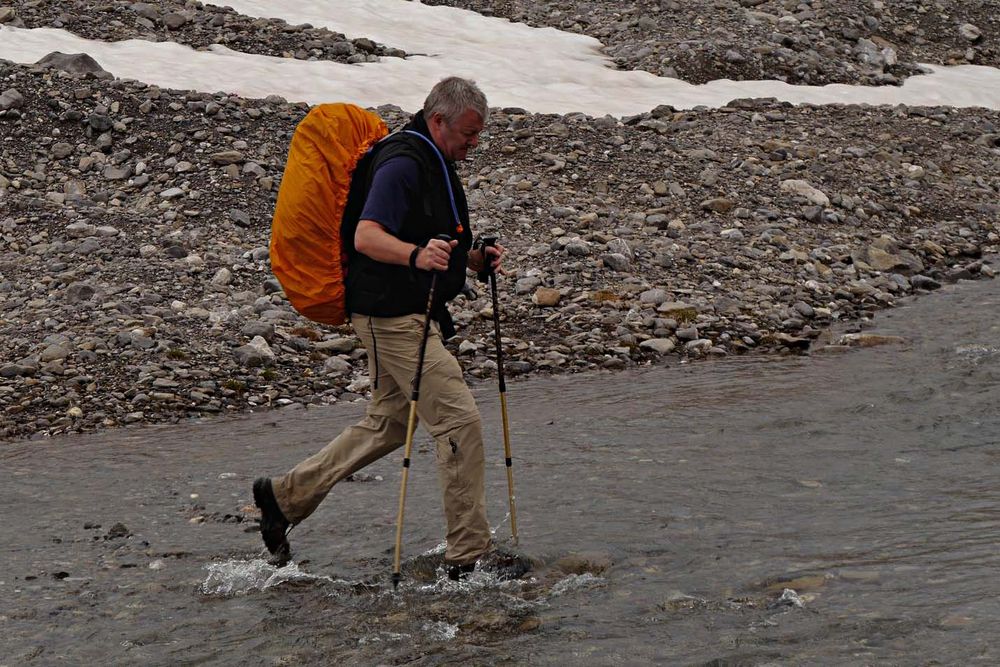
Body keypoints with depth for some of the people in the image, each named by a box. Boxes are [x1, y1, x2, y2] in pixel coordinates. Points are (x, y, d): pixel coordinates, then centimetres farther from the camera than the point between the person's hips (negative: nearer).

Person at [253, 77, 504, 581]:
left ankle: (283, 495, 28)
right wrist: (417, 255, -44)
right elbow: (367, 236, -27)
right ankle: (468, 557, -6)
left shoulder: (433, 162, 17)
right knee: (459, 421, -11)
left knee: (387, 425, 18)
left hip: (417, 315, 11)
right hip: (393, 316, -11)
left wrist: (474, 258, 8)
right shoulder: (401, 163, -16)